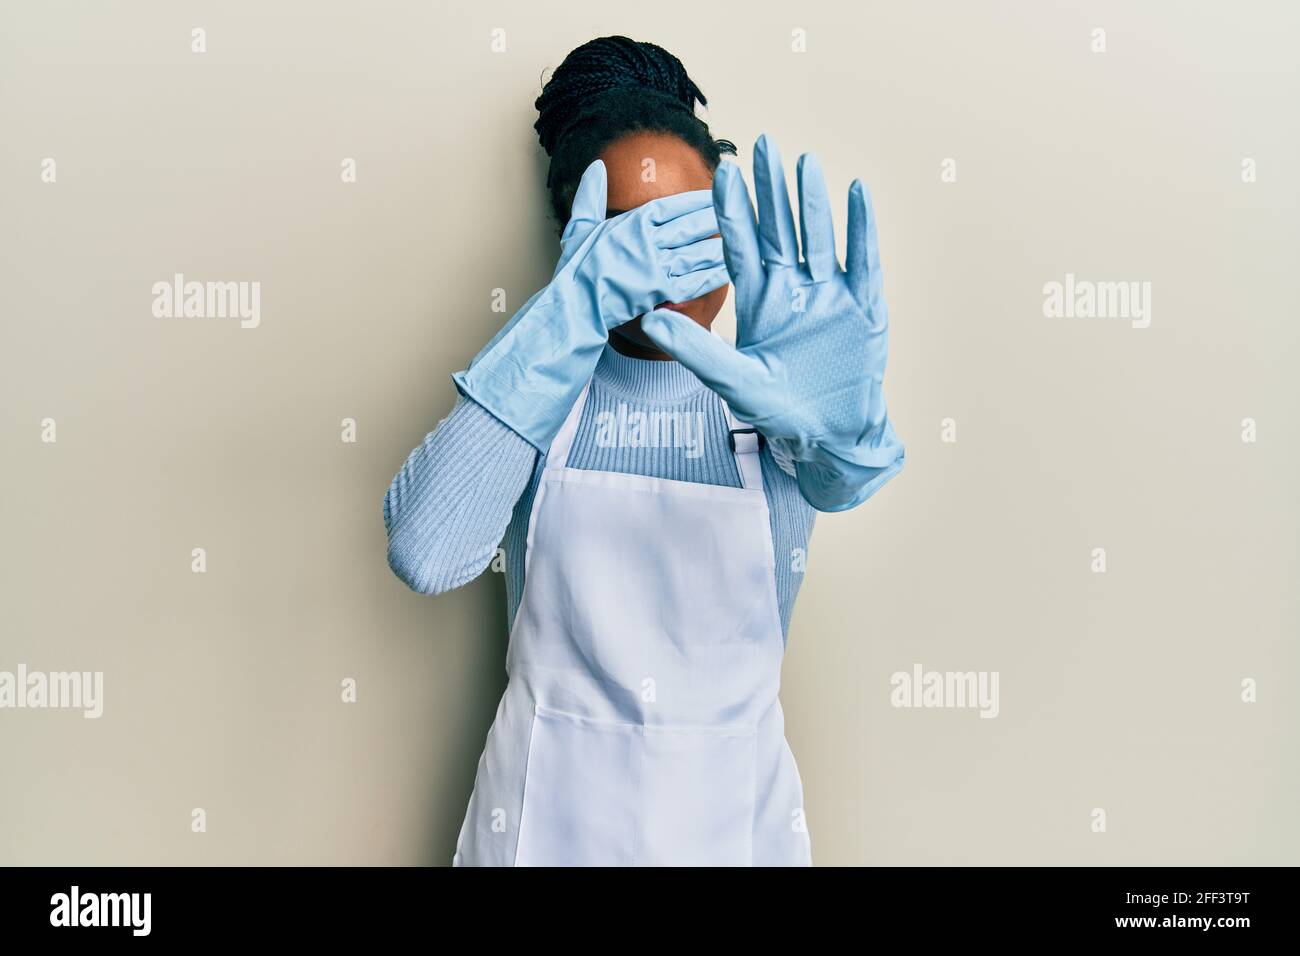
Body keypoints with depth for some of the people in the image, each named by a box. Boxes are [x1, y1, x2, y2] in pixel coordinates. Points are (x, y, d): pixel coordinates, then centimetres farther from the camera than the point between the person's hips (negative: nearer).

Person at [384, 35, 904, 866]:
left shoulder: (771, 396, -7)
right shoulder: (536, 388, -7)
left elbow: (839, 478, -29)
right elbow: (424, 555, -25)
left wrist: (841, 413, -52)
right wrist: (571, 314, -33)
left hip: (734, 815, 1)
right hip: (551, 816, 0)